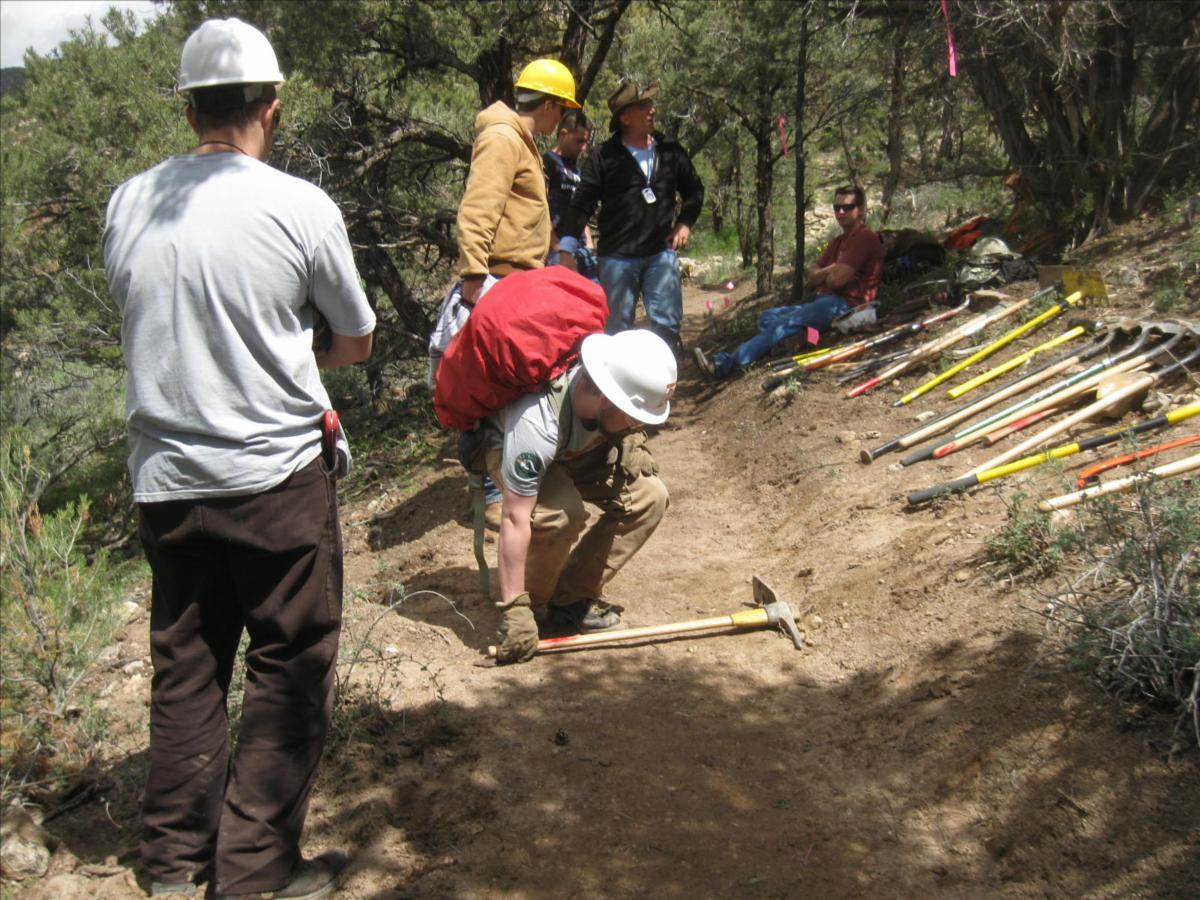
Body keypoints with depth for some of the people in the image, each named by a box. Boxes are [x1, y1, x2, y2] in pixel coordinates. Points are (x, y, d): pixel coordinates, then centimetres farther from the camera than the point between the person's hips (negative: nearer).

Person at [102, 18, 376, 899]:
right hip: (276, 475, -4)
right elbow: (358, 342, 1)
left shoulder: (127, 204, 2)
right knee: (291, 669, 9)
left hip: (165, 478, 5)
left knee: (185, 666, 17)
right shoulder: (301, 206, -11)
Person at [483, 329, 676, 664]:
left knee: (649, 496, -16)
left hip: (582, 448, 6)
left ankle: (572, 598, -4)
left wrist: (631, 441, -18)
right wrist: (513, 611, -37)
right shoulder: (538, 424, -42)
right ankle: (533, 605, -8)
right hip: (508, 447, -6)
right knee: (561, 513, -36)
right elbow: (515, 520, -39)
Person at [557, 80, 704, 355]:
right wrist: (567, 251, -9)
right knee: (616, 327, 4)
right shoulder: (604, 156, -3)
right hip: (617, 257, -2)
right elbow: (582, 204, -3)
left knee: (667, 324, 1)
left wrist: (685, 223, 8)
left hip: (661, 253, 3)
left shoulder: (670, 152, 7)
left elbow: (694, 190, 22)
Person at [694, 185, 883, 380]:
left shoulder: (865, 238, -6)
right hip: (823, 301, 10)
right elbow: (810, 274, 17)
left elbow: (837, 279, -16)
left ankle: (726, 364, -34)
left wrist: (819, 275, 6)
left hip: (844, 304, -10)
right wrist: (828, 272, -4)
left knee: (785, 323, -25)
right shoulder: (839, 241, 26)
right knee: (768, 317, -3)